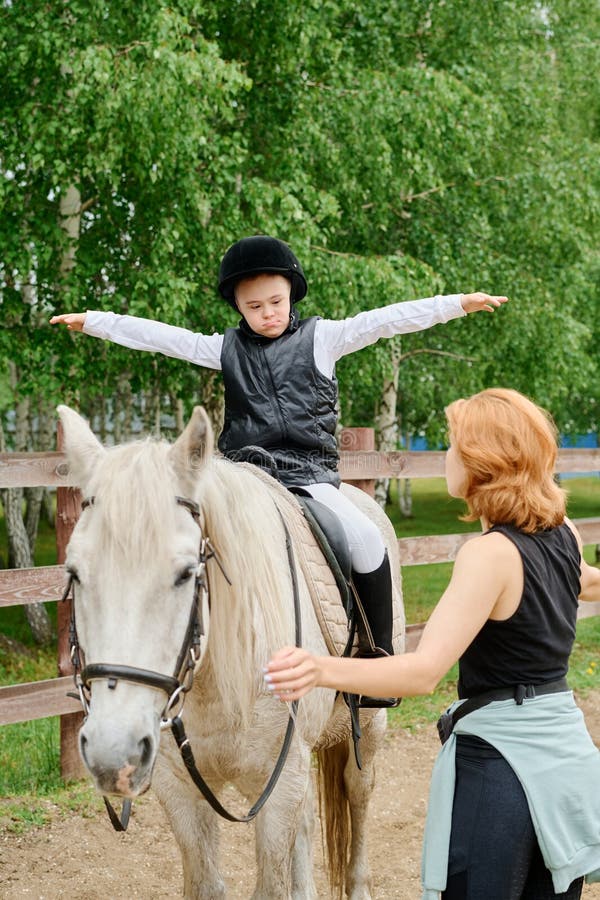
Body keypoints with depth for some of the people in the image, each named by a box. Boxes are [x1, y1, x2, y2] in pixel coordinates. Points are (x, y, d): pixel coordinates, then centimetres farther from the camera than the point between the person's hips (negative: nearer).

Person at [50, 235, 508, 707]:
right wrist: (92, 321, 12)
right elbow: (159, 336, 12)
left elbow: (385, 321, -4)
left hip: (309, 477, -2)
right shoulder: (225, 348, 10)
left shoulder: (322, 338, 4)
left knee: (367, 540, -22)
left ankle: (378, 653, -6)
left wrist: (459, 303, -11)